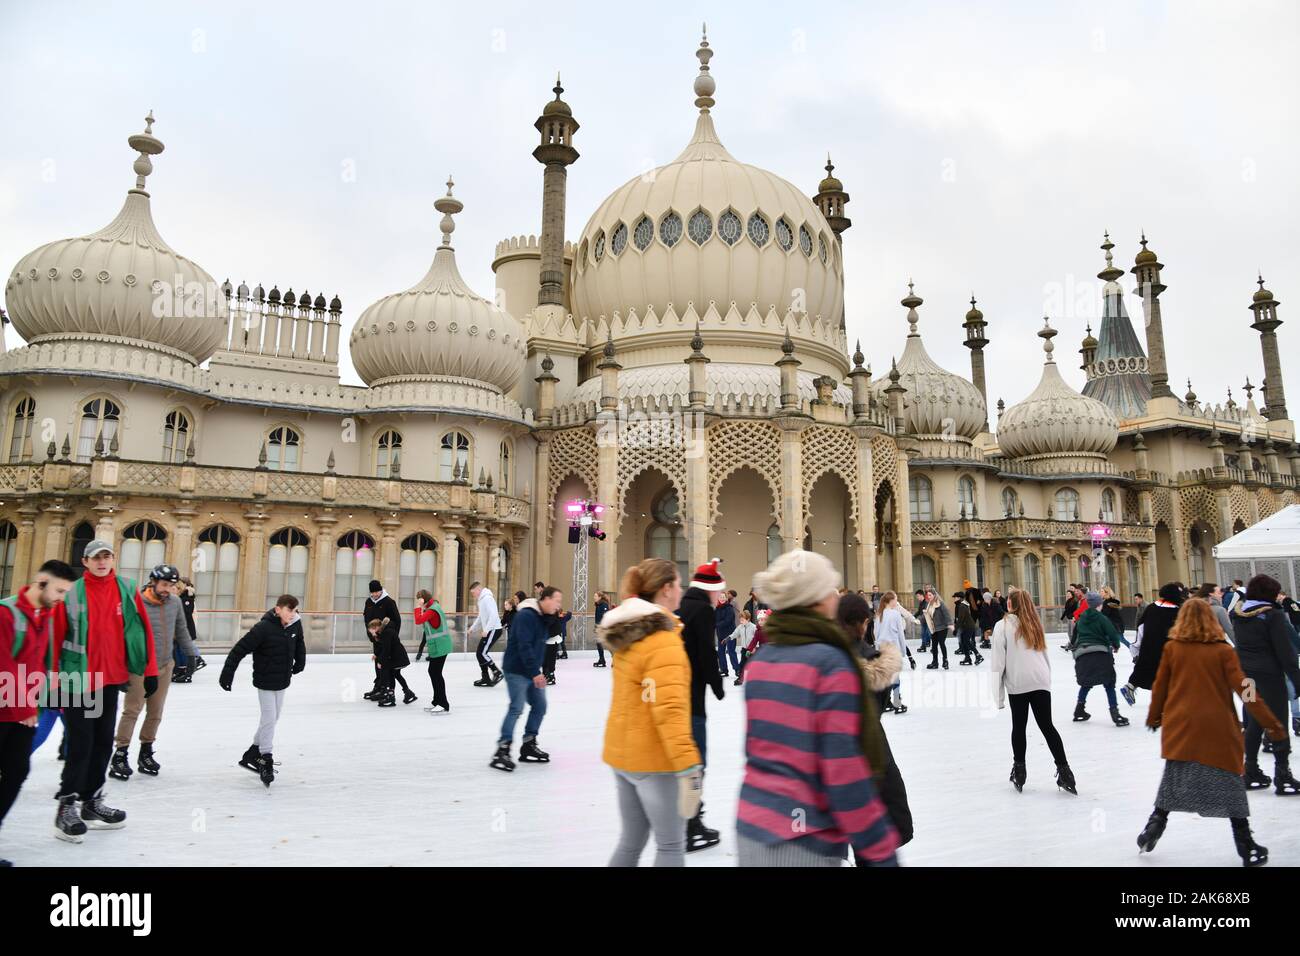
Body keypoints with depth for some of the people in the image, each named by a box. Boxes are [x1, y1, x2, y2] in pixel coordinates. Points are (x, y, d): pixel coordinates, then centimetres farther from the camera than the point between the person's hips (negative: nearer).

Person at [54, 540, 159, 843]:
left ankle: (92, 802, 27)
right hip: (78, 679, -4)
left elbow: (144, 630, 3)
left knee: (103, 743, 13)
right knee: (81, 744, -3)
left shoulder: (128, 590, 2)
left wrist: (150, 671, 1)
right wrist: (55, 681, -7)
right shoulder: (71, 593, -7)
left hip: (111, 679, 4)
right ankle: (66, 807, 10)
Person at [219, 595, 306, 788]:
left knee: (273, 719, 14)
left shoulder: (295, 625, -4)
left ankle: (251, 755, 29)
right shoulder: (263, 628, -23)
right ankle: (266, 761, 4)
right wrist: (227, 674, -21)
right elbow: (240, 649, -21)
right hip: (266, 682, -7)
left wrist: (300, 662, 15)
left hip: (282, 682, 7)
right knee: (269, 720, -7)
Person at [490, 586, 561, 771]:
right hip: (517, 670, -9)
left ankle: (528, 746, 23)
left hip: (533, 671, 9)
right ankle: (502, 751, -8)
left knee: (540, 706, 11)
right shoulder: (526, 615, -20)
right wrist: (535, 673, -28)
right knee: (516, 708, -12)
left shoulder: (544, 617, 10)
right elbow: (524, 645, -27)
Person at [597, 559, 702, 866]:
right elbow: (669, 710, -28)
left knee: (631, 840, 18)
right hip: (654, 760, -8)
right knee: (671, 844, 6)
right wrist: (688, 766, -30)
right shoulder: (663, 642, -21)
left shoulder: (628, 634, 6)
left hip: (621, 752, 8)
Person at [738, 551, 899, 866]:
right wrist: (881, 852, -11)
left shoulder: (760, 661, 4)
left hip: (750, 826, 7)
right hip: (802, 843, -6)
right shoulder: (831, 663, -16)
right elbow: (845, 771, -18)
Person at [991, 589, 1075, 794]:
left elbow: (999, 661, -6)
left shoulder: (1002, 625, -2)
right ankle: (1064, 771, 2)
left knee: (1019, 727, 9)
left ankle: (1019, 771, 15)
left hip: (1017, 683, -3)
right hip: (1041, 681, 3)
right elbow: (1045, 655, 14)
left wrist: (998, 695, -4)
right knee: (1047, 726, 7)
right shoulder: (1034, 624, 13)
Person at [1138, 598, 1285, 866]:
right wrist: (1271, 723, -4)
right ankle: (1247, 848, 12)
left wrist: (1154, 717, 20)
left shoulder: (1172, 647, 0)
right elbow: (1243, 689, -9)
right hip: (1218, 729, -1)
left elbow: (1159, 687, 5)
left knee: (1174, 778, 17)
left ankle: (1157, 821, 11)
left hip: (1180, 726, 1)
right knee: (1229, 782, 8)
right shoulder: (1223, 650, -5)